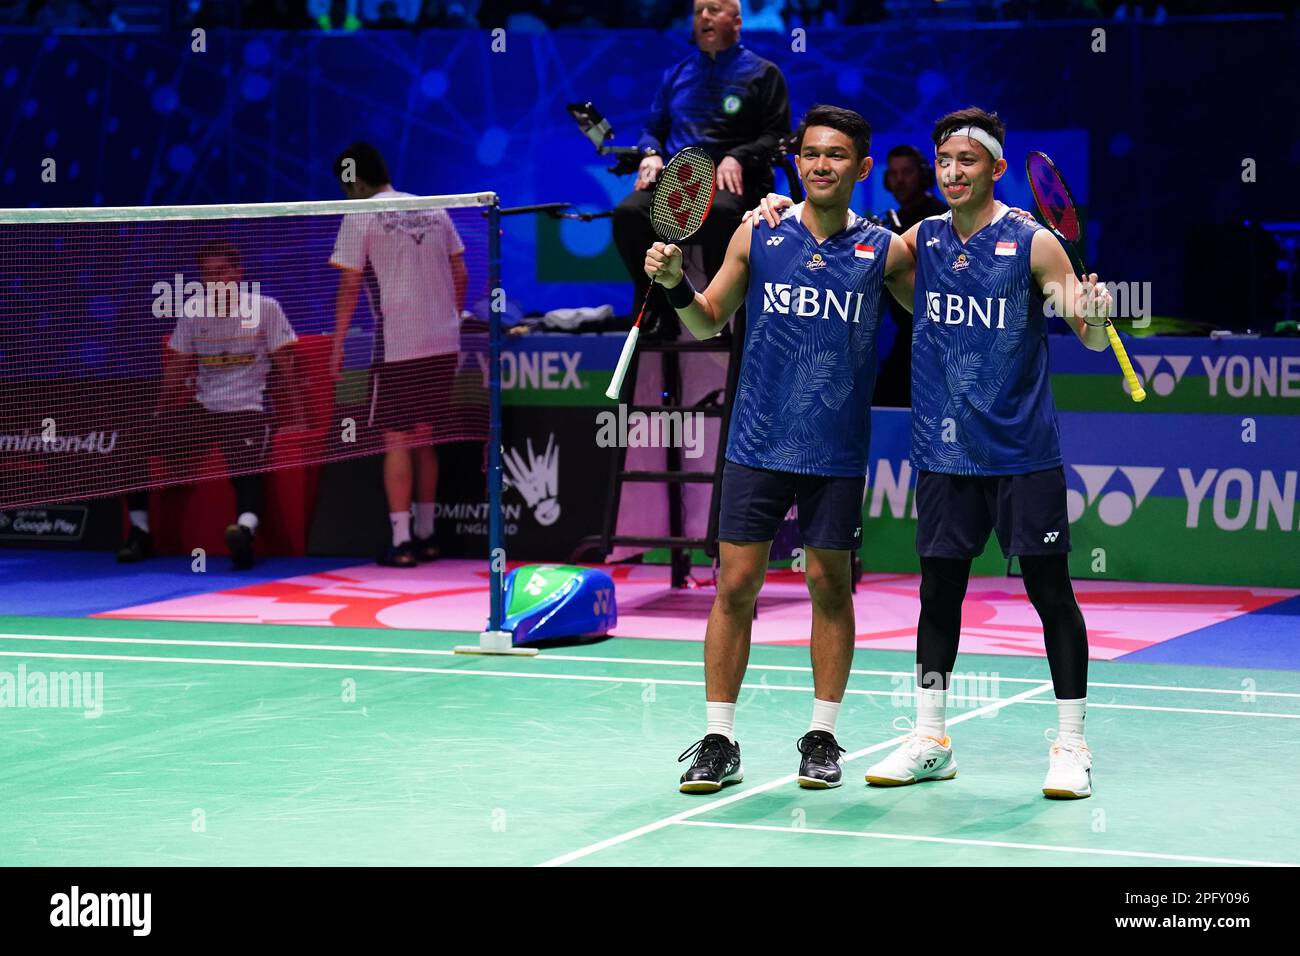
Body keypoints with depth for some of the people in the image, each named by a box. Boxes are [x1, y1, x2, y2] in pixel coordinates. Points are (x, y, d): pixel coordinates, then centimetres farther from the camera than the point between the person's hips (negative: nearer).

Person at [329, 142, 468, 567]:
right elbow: (460, 275, 13)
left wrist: (338, 344, -2)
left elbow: (350, 286, -7)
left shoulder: (360, 217, -4)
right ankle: (426, 536, 19)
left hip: (397, 345, -5)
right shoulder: (434, 209, 11)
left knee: (397, 440, -1)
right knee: (423, 436, 15)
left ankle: (401, 542, -5)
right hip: (443, 343, 5)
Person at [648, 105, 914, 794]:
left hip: (837, 451, 0)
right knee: (735, 584, -1)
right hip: (758, 444, 1)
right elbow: (708, 323, 13)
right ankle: (719, 742, 6)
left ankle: (822, 737, 18)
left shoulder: (884, 251, 0)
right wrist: (675, 285, -6)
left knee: (830, 585, 5)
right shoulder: (757, 237, 3)